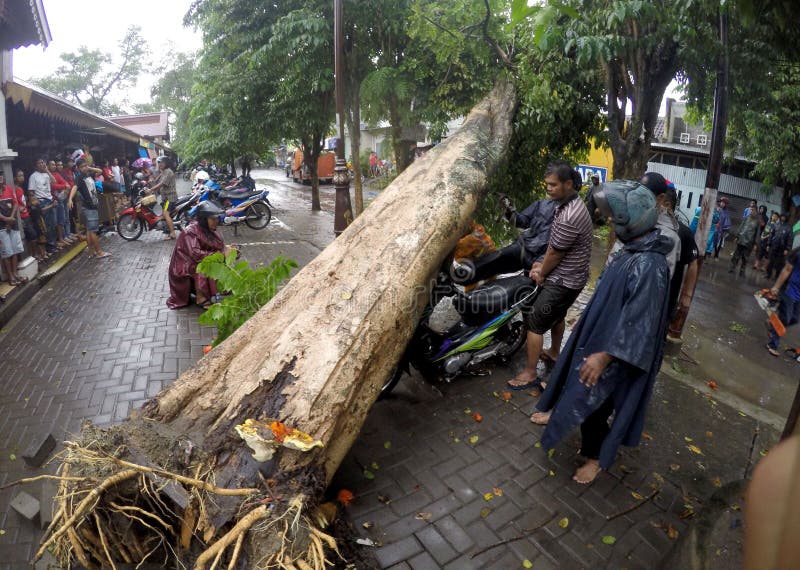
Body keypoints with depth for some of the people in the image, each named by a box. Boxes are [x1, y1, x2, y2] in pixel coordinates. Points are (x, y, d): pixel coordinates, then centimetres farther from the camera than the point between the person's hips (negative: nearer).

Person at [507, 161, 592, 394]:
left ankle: (530, 374, 4)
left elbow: (555, 253, -20)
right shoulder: (573, 203, 3)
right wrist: (542, 265, 7)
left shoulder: (569, 217, -31)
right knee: (556, 315, 28)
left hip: (563, 281, -10)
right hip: (570, 277, 10)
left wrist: (541, 274, -4)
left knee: (534, 322, -4)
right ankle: (554, 352, 50)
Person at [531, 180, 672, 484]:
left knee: (594, 400, 9)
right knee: (579, 387, 25)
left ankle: (598, 455, 31)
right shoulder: (632, 250, 0)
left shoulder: (649, 264, -30)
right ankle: (562, 413, 50)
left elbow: (638, 321, -29)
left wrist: (605, 355, -26)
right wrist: (584, 319, 20)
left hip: (613, 346, -8)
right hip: (599, 330, 8)